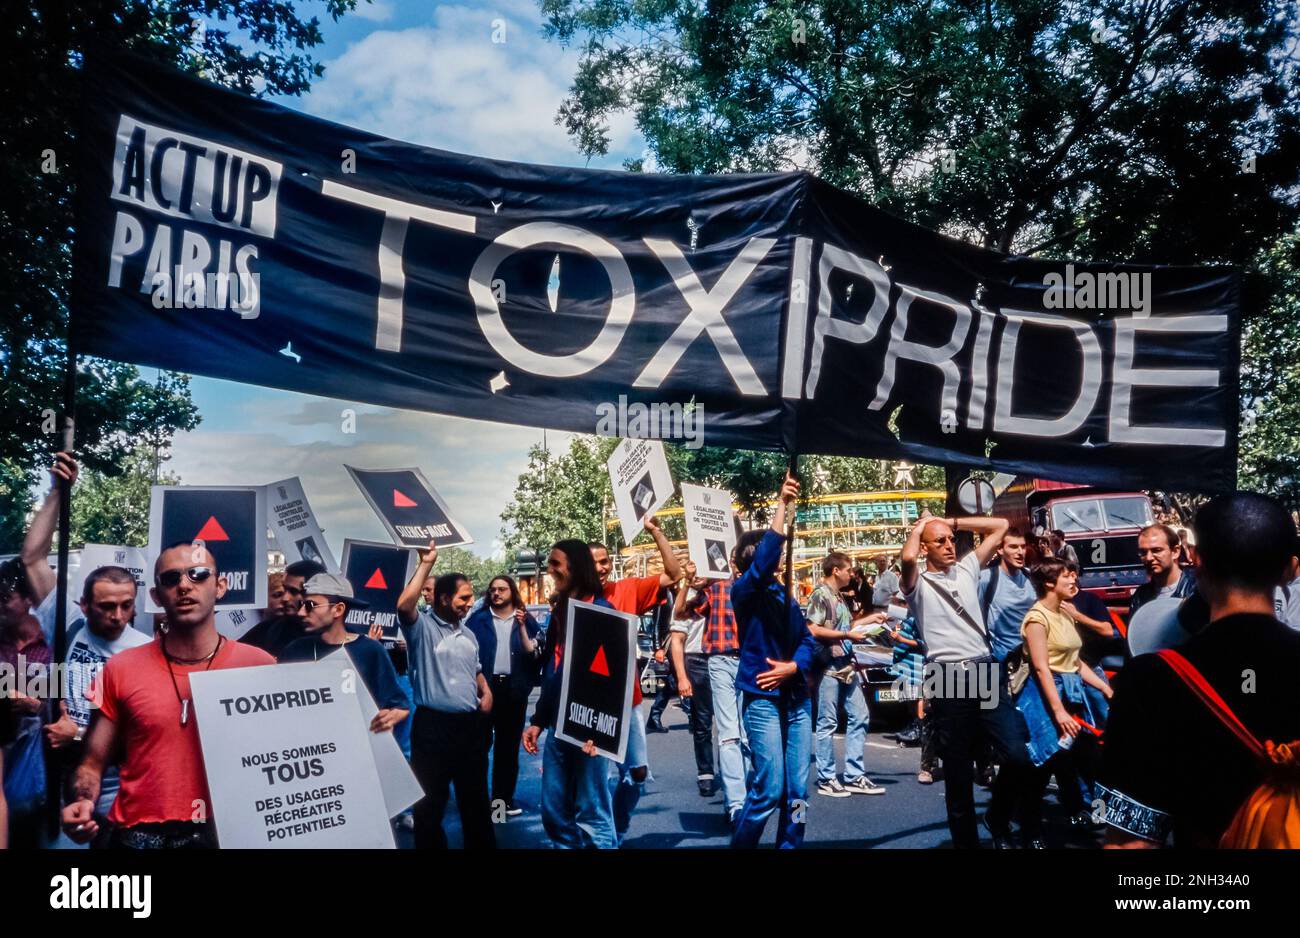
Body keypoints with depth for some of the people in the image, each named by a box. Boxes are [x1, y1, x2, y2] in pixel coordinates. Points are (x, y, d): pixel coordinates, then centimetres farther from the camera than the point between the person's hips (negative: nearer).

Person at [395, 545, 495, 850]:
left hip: (470, 723, 6)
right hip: (433, 724, -6)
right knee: (431, 800, 4)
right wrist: (426, 564, -23)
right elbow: (404, 605, -28)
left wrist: (486, 693, 6)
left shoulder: (468, 635, 15)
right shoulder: (422, 627, -7)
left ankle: (481, 845, 28)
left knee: (476, 797, 16)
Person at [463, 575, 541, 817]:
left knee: (508, 744, 8)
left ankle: (503, 797, 16)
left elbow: (533, 653, -2)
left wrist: (522, 627, -12)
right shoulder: (478, 618, 4)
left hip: (514, 688, 2)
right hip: (485, 686, -2)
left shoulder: (526, 620, 7)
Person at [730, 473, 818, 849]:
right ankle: (740, 843, 10)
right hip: (763, 700, -6)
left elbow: (807, 639, 11)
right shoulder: (744, 591, -5)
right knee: (770, 788, -8)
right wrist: (782, 504, -24)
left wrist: (793, 666, -10)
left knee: (798, 789, 6)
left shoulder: (784, 594, 15)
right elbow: (763, 560, -24)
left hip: (797, 698, 7)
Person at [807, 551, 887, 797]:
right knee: (828, 723, -1)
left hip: (846, 665, 9)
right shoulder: (820, 595, -10)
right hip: (829, 665, -9)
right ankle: (826, 779, 8)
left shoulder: (839, 597, 15)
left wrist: (871, 618, 20)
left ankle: (854, 776, 16)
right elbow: (814, 630, -18)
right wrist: (848, 635, -16)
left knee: (859, 717, 9)